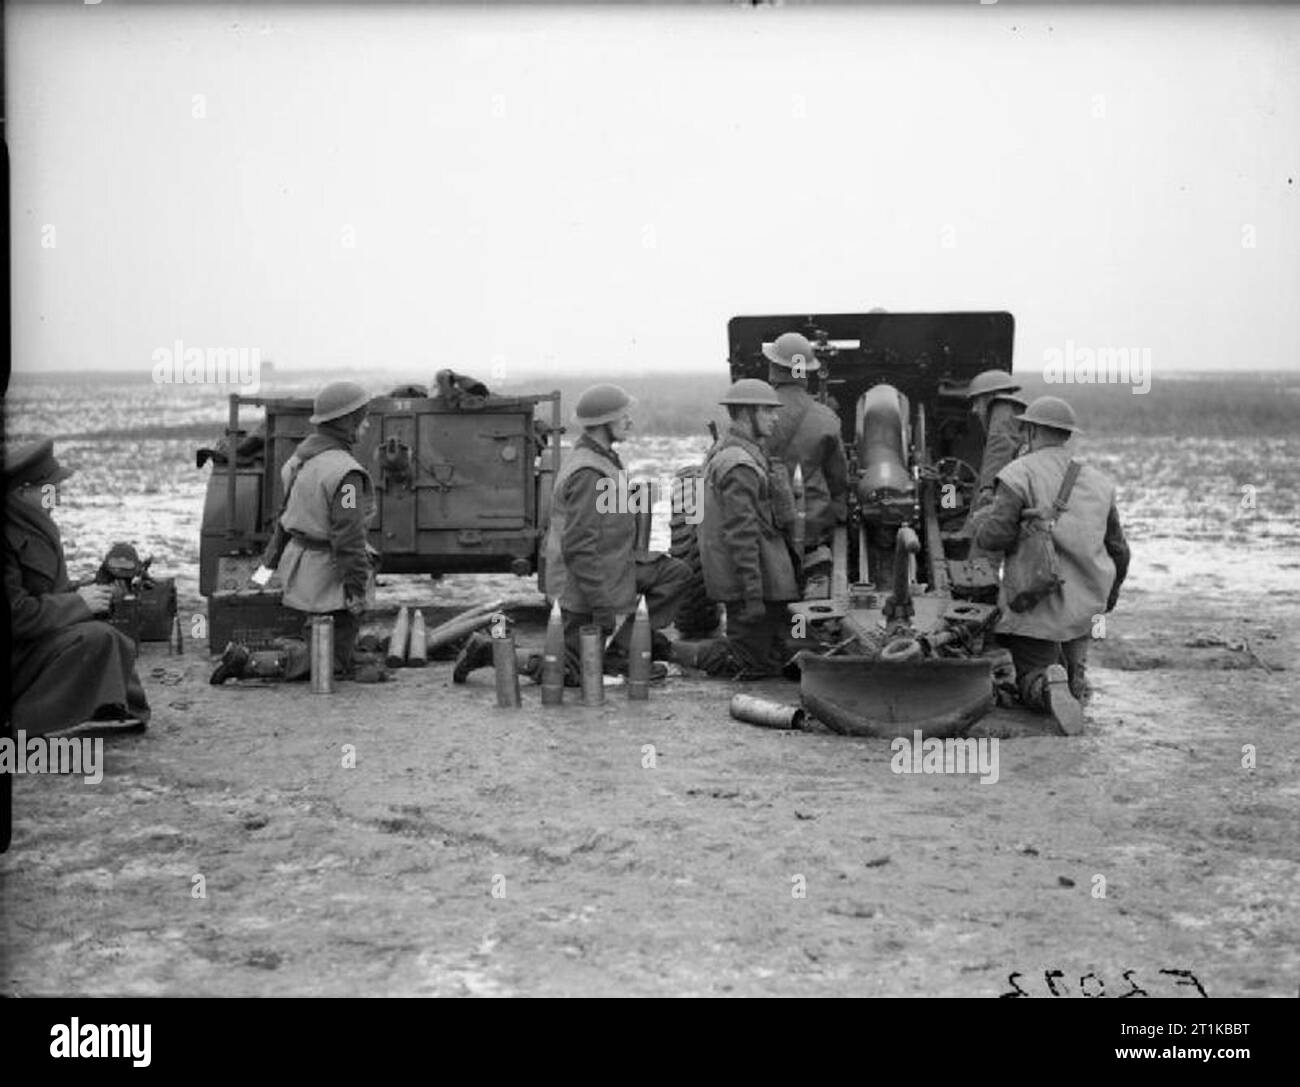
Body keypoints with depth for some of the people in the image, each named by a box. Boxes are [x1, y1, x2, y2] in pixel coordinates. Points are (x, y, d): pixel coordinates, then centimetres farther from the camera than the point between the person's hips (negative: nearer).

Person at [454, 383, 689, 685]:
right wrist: (605, 610, -26)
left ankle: (622, 649, 6)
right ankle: (487, 650, 8)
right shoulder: (588, 474, -25)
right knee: (571, 675, 0)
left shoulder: (602, 459, 7)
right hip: (584, 591, -9)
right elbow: (579, 548, -28)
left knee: (676, 573, 5)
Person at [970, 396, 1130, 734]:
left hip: (1035, 606, -4)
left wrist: (982, 518, 5)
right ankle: (1075, 674, 11)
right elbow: (1118, 550, 15)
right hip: (1085, 603, 4)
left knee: (1032, 685, 7)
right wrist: (1110, 593, 34)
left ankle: (1049, 685, -26)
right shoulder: (1098, 482, 7)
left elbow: (995, 536, -19)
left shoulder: (1020, 474, -10)